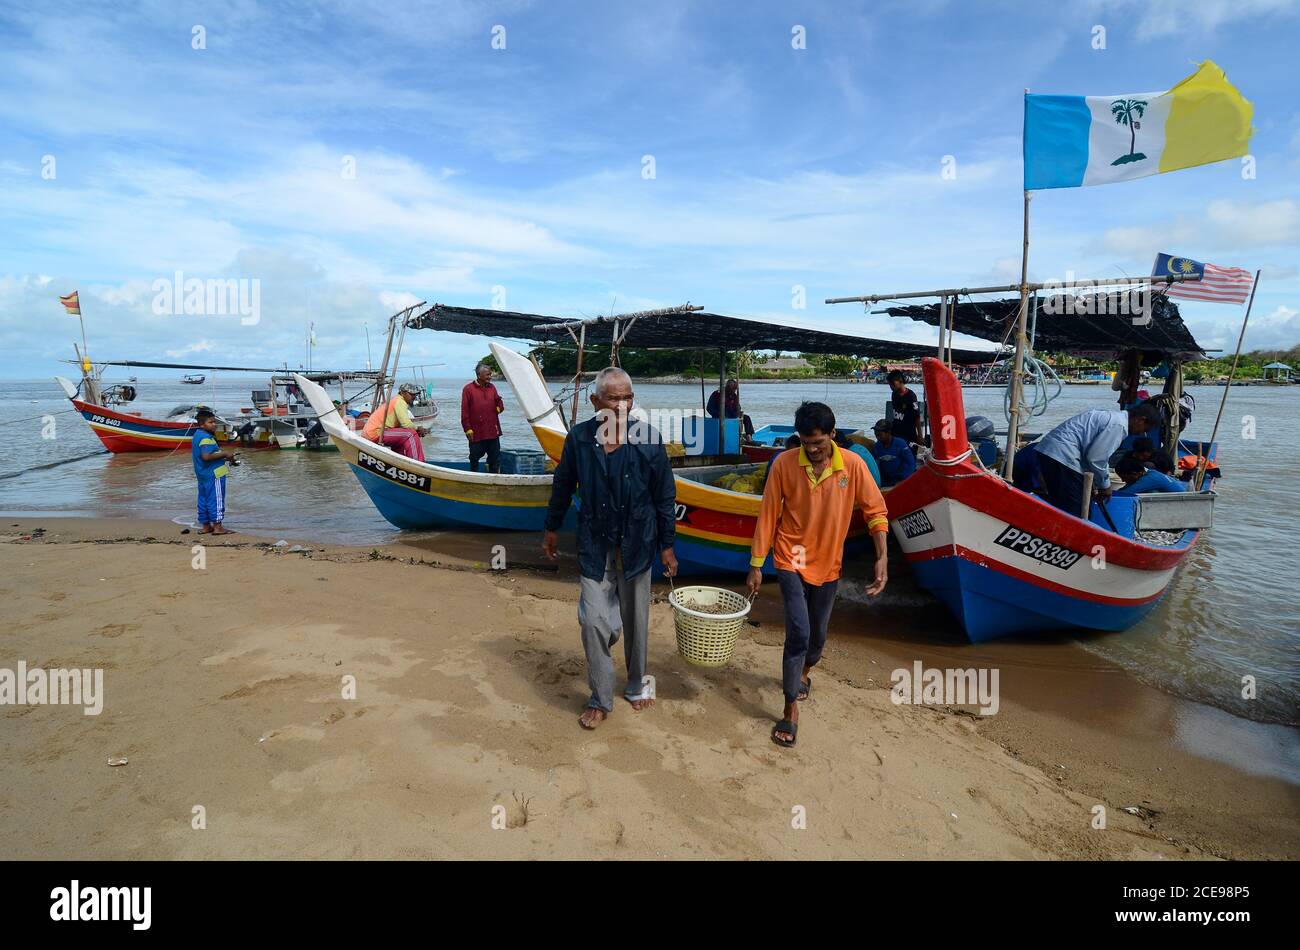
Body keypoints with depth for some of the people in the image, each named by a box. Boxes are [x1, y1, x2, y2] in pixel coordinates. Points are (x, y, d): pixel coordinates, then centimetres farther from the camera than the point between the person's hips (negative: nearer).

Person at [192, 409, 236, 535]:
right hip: (213, 474, -10)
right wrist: (224, 454, -21)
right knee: (216, 499, -4)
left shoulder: (197, 435, 14)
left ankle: (205, 526, 22)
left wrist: (220, 451, 14)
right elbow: (206, 456, -29)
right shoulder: (206, 438, -18)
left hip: (202, 474, 10)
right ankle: (217, 526, -1)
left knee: (203, 499, 14)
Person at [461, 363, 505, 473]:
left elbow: (500, 407, 16)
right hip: (476, 433, -4)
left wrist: (499, 407, -7)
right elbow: (464, 411, -6)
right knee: (474, 458, 6)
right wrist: (468, 429, -9)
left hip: (493, 431, 4)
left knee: (495, 459, 7)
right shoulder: (468, 389, -5)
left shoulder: (491, 387, 10)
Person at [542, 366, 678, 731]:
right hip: (595, 547, 0)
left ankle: (637, 686, 38)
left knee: (635, 621, 15)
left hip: (637, 546, 0)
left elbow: (665, 497, -3)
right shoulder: (579, 437, -9)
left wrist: (667, 546, -1)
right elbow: (562, 487, 7)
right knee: (594, 622, -2)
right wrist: (551, 529, 15)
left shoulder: (648, 438, -11)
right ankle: (601, 700, 18)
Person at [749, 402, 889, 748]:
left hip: (827, 564, 2)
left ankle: (802, 673, 49)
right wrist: (756, 565, -3)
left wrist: (882, 558, -15)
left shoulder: (853, 465, -12)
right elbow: (768, 515, -7)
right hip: (791, 561, -2)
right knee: (798, 633, -12)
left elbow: (876, 511, -3)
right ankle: (791, 710, 3)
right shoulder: (783, 464, -14)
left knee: (818, 634, 16)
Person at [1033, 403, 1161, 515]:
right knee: (1073, 513, -5)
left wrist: (1094, 483, 26)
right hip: (1063, 456, -10)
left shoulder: (1111, 416, 22)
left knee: (1059, 508, 15)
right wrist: (1105, 485, 2)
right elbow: (1096, 458, -12)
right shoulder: (1118, 425, -9)